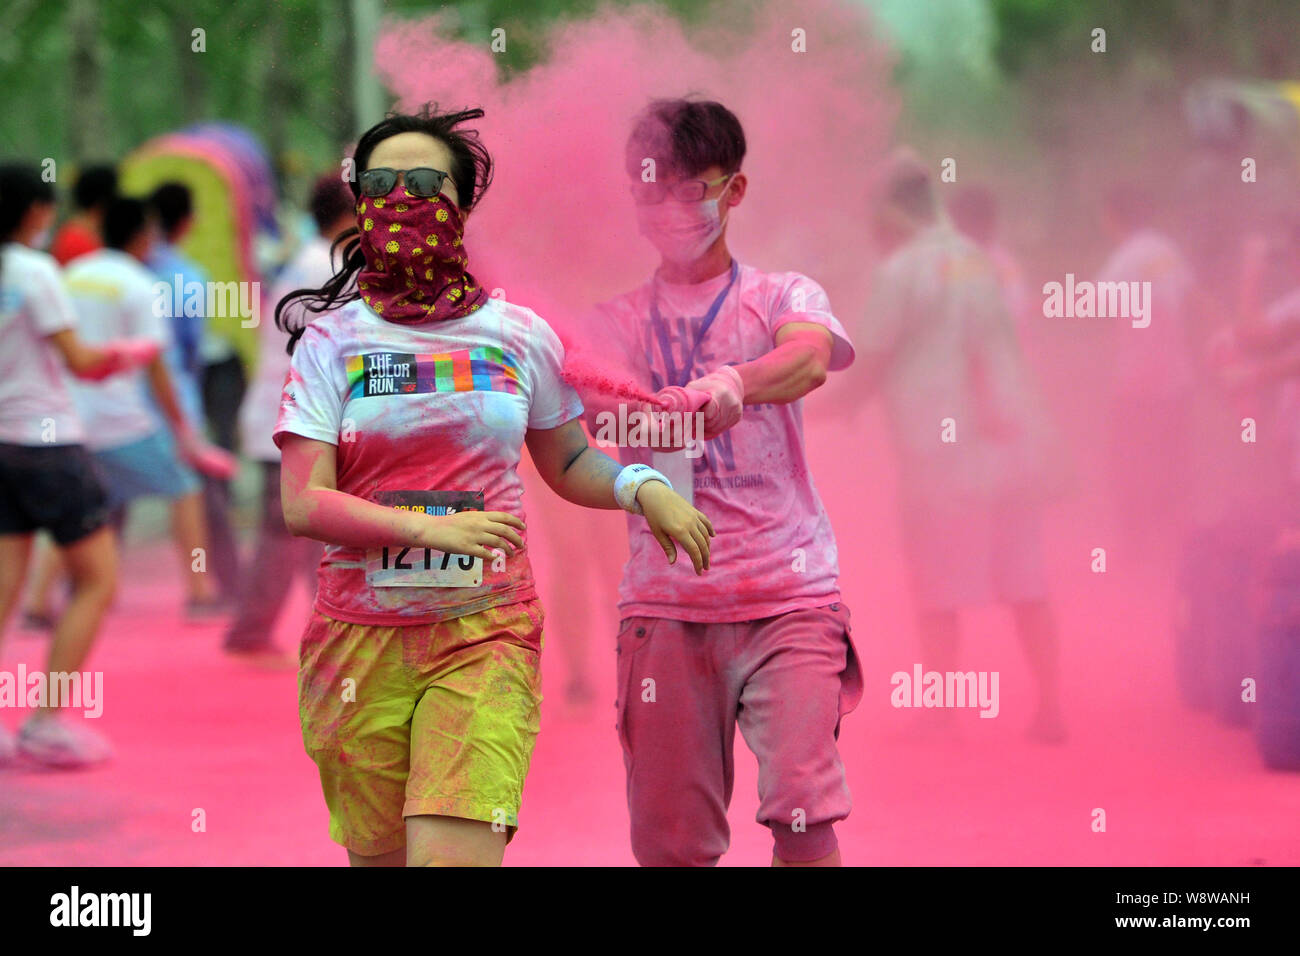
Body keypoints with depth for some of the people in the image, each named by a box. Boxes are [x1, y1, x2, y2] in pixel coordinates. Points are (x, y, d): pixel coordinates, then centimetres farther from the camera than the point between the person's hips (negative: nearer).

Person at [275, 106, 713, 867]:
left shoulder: (520, 336, 7)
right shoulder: (333, 340, 3)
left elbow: (569, 463, 21)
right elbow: (302, 504, -6)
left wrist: (641, 485, 0)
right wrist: (431, 527, -19)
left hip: (486, 634, 0)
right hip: (361, 636, 1)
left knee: (451, 852, -19)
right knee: (379, 855, 6)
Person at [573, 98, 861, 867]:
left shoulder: (782, 298, 8)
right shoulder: (616, 324, 15)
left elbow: (810, 357, -15)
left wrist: (735, 384, -38)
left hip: (787, 595, -2)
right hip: (665, 605, 2)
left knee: (801, 810, -16)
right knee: (669, 835, -1)